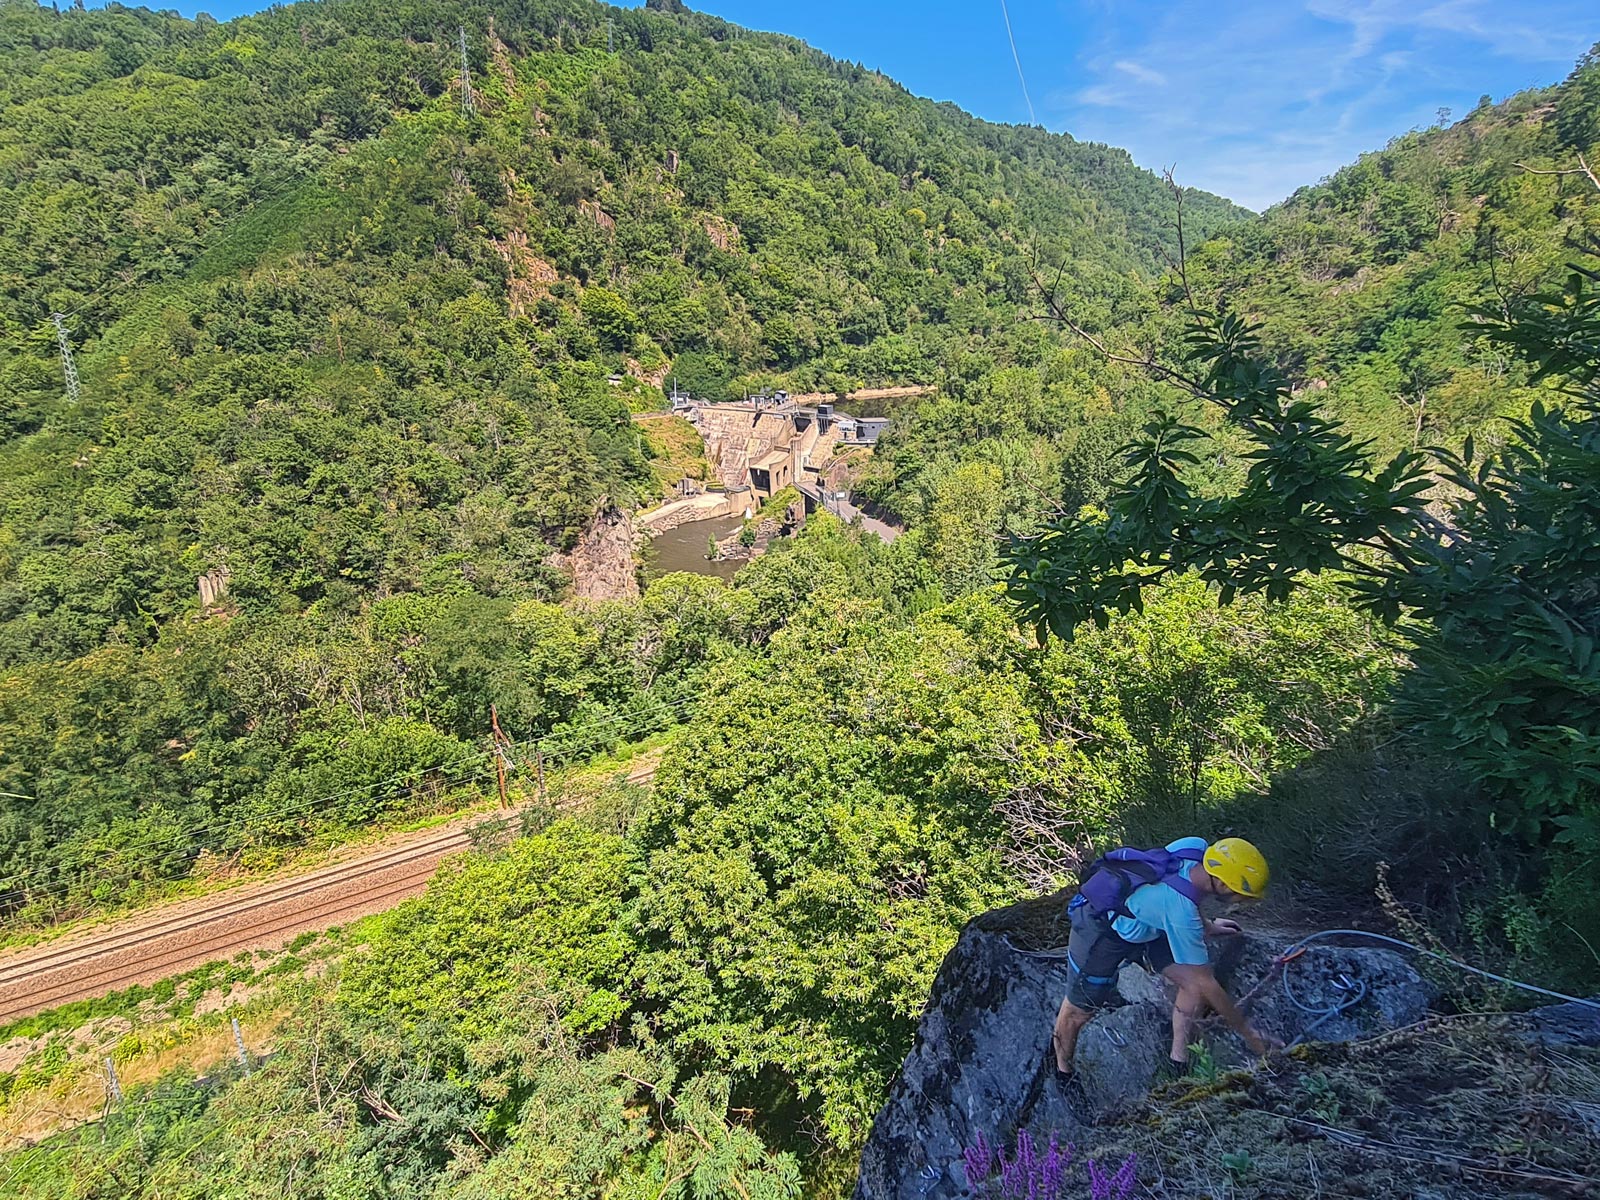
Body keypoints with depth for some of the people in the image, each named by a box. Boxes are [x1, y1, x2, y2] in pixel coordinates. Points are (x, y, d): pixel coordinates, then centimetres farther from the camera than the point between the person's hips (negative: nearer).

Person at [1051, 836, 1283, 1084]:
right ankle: (1062, 1071, 33)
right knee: (1080, 1010, 5)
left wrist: (1206, 926, 16)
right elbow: (1206, 985, -25)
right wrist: (1249, 1034, -13)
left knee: (1195, 981, -3)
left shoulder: (1198, 848, -20)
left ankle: (1178, 1064, 13)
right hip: (1100, 929, -8)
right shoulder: (1182, 914, -38)